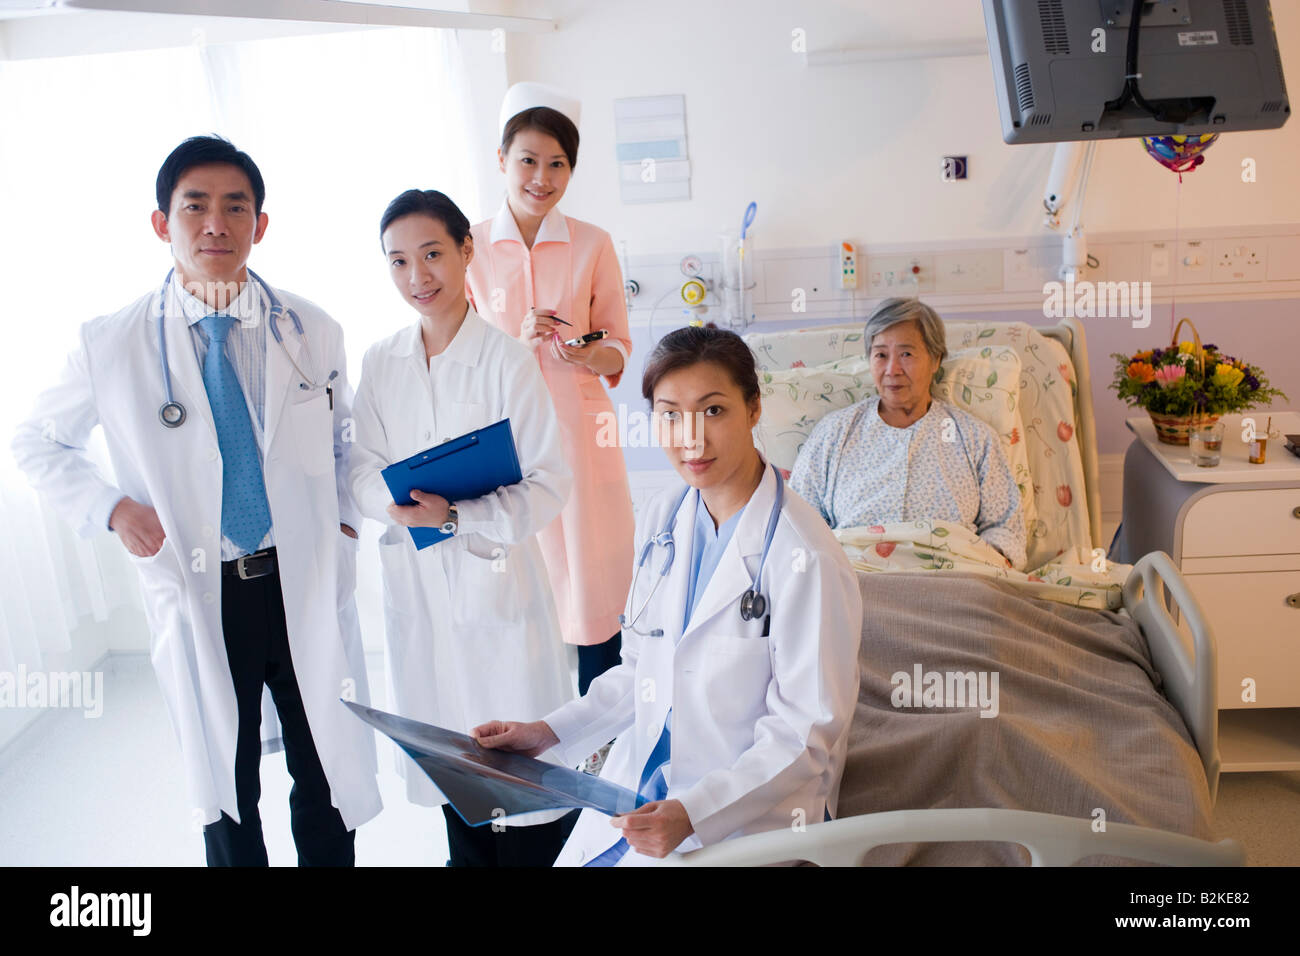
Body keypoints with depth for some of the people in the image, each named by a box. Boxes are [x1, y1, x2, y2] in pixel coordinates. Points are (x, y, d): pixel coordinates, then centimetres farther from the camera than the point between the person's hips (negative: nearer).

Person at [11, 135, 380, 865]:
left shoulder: (314, 332, -3)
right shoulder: (112, 346, -7)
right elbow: (39, 445, 8)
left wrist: (344, 523, 0)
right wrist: (114, 508, -8)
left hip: (307, 584, 1)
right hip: (200, 595, -1)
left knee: (327, 781, 15)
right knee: (226, 794, 17)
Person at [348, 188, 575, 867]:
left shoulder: (507, 360, -12)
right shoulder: (380, 362, 3)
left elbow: (550, 481, -13)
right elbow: (361, 467, 4)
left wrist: (457, 516, -23)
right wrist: (394, 502, -18)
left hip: (494, 573, -4)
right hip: (414, 577, 5)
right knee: (444, 744, 18)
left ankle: (529, 853, 26)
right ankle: (467, 856, 38)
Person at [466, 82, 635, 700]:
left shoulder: (593, 245, 4)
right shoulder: (470, 247, 3)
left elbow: (619, 348, 9)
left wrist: (589, 354, -13)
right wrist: (518, 343, -13)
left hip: (579, 429, 0)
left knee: (592, 579, 2)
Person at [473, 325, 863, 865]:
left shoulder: (804, 557, -20)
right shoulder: (662, 518, 2)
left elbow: (806, 732, -16)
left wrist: (693, 814, -23)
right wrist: (551, 732, 3)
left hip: (746, 817, -6)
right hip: (638, 785, 6)